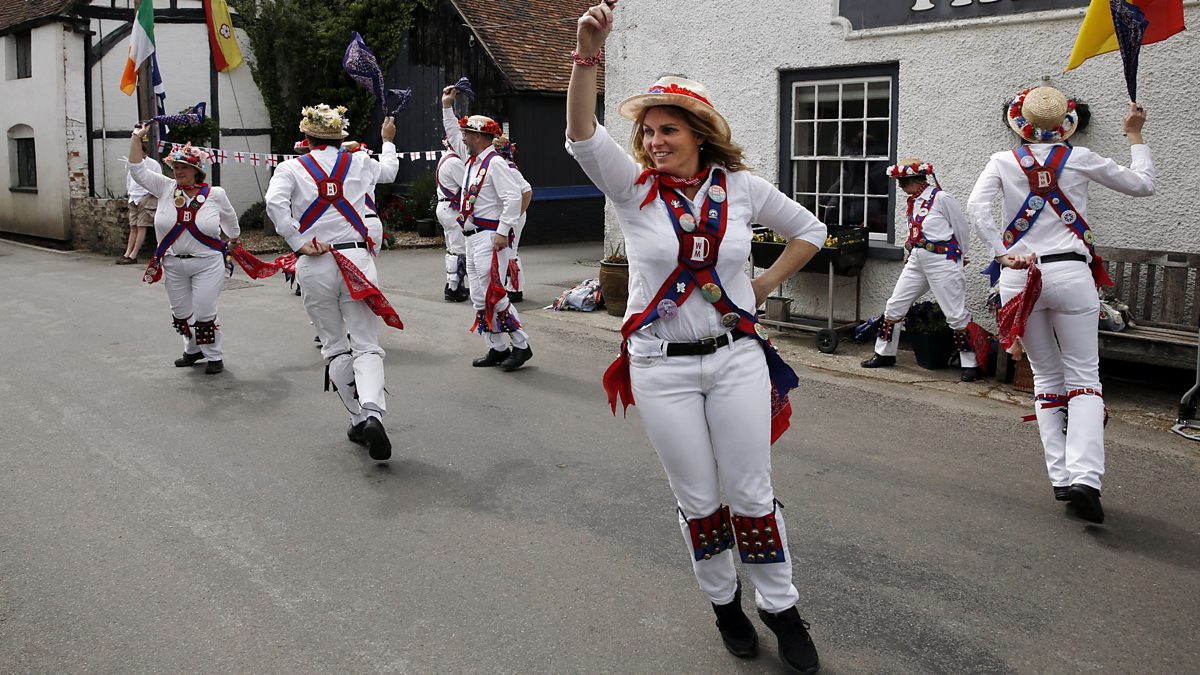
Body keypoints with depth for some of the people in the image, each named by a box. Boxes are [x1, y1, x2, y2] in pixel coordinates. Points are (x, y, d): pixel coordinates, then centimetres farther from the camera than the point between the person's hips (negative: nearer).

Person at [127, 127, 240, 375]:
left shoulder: (215, 194, -6)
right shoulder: (166, 188, -1)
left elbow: (229, 218, 13)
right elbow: (138, 169, -1)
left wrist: (234, 238, 28)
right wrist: (137, 138, -6)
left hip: (207, 264, -4)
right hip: (173, 265, 4)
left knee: (204, 314, -2)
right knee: (181, 313, 14)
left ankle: (215, 356, 15)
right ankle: (193, 350, 34)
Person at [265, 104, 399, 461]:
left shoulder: (291, 168, 3)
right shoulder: (359, 163, 10)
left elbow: (275, 203, -16)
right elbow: (390, 170, 32)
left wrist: (298, 242, -8)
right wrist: (388, 141, 50)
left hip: (314, 266, 0)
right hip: (357, 258, 0)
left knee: (334, 347, 13)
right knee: (366, 344, -3)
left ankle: (358, 419, 14)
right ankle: (373, 413, -25)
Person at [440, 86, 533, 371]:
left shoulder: (495, 163, -12)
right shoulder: (472, 159, 16)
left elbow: (513, 197, -21)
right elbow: (453, 136, 34)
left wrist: (503, 231, -24)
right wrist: (447, 106, 31)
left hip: (490, 238, -10)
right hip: (473, 237, 10)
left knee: (493, 294, -14)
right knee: (480, 297, 8)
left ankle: (520, 345, -7)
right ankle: (497, 348, 13)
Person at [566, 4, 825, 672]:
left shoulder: (742, 187, -1)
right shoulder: (635, 188, -5)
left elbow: (810, 230, 14)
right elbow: (582, 134, -22)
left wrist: (766, 283, 6)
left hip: (736, 356, 0)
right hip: (662, 367, 0)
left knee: (752, 494, 7)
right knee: (698, 500, 10)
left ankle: (782, 609, 24)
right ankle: (725, 603, 32)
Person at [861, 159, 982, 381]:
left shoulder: (941, 198, -11)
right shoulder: (913, 201, 11)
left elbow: (962, 229, -2)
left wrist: (958, 256, 8)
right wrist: (910, 254, 9)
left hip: (942, 261, -8)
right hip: (916, 262, 8)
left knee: (956, 314, -4)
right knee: (894, 305, 9)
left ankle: (970, 364, 4)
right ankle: (884, 354, 21)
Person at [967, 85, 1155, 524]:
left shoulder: (1003, 162, 5)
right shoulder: (1080, 159, 4)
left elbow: (976, 206, -12)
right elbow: (1142, 185, 15)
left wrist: (1003, 255, -14)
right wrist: (1135, 136, 26)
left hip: (1019, 276, 2)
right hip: (1070, 274, -1)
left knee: (1046, 379, 13)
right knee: (1083, 378, 1)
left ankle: (1060, 477, 9)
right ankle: (1084, 477, -16)